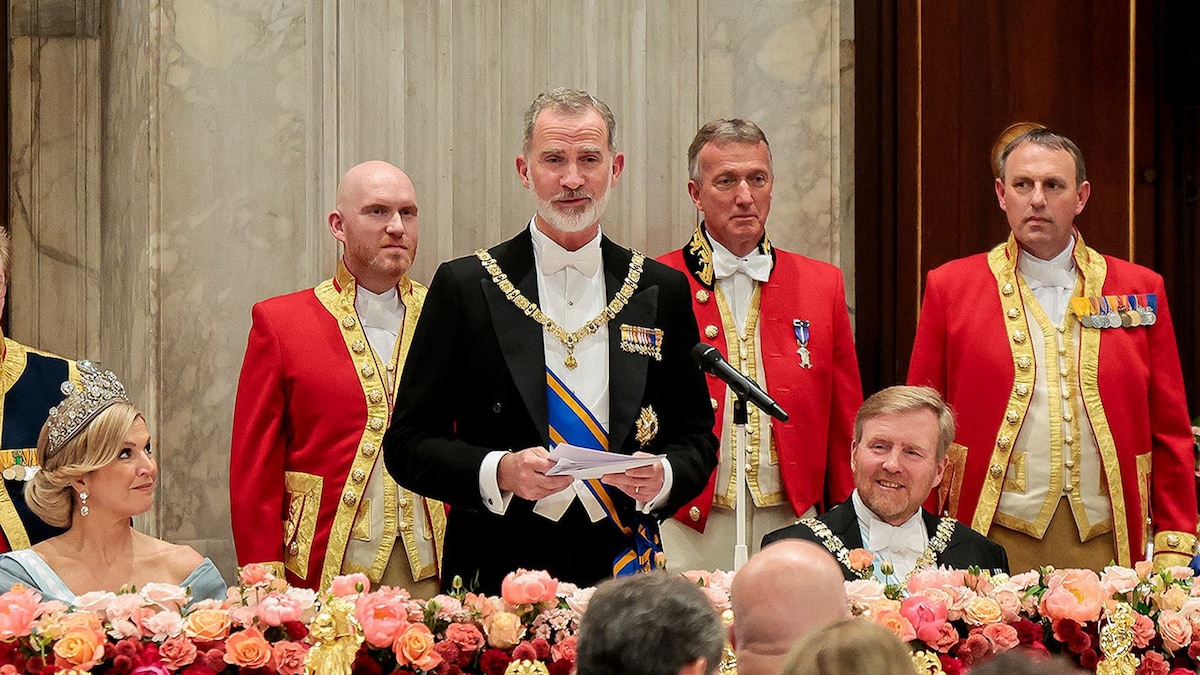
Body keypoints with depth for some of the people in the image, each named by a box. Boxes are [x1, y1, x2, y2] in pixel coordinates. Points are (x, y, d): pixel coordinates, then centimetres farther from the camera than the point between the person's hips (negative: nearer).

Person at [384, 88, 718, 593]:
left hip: (624, 571, 2)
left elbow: (696, 437, 13)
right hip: (499, 572, -2)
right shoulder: (464, 287, 3)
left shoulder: (662, 291, 10)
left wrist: (662, 478, -8)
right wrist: (499, 472, -16)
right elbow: (408, 443, 1)